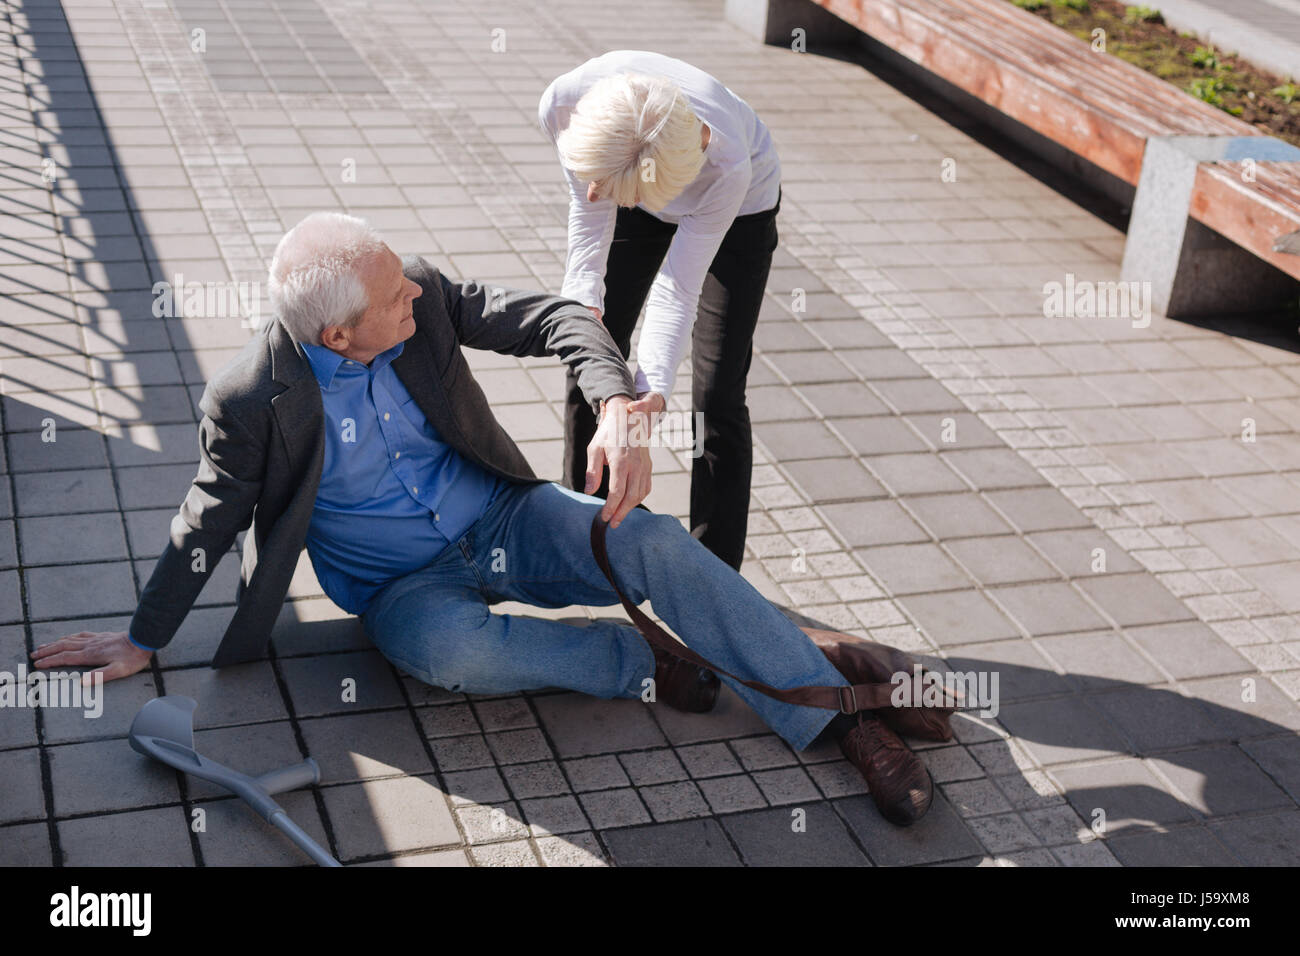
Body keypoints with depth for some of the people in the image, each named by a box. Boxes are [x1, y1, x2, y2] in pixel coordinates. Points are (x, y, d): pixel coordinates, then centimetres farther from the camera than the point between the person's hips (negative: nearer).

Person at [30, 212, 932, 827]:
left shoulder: (424, 297, -12)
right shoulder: (250, 399, -18)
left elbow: (556, 319, -11)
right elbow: (210, 522, -4)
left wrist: (618, 408, -30)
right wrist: (142, 640, 2)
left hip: (501, 520, 2)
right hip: (403, 585, -2)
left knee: (654, 543, -23)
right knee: (451, 647, -38)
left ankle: (846, 720, -18)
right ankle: (638, 663, -14)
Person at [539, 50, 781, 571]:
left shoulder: (726, 165, -44)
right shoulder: (563, 102, -36)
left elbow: (677, 287, -35)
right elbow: (589, 217, -20)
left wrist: (654, 388, -46)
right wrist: (584, 302, -33)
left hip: (739, 208, -3)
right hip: (640, 200, 4)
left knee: (716, 396, -8)